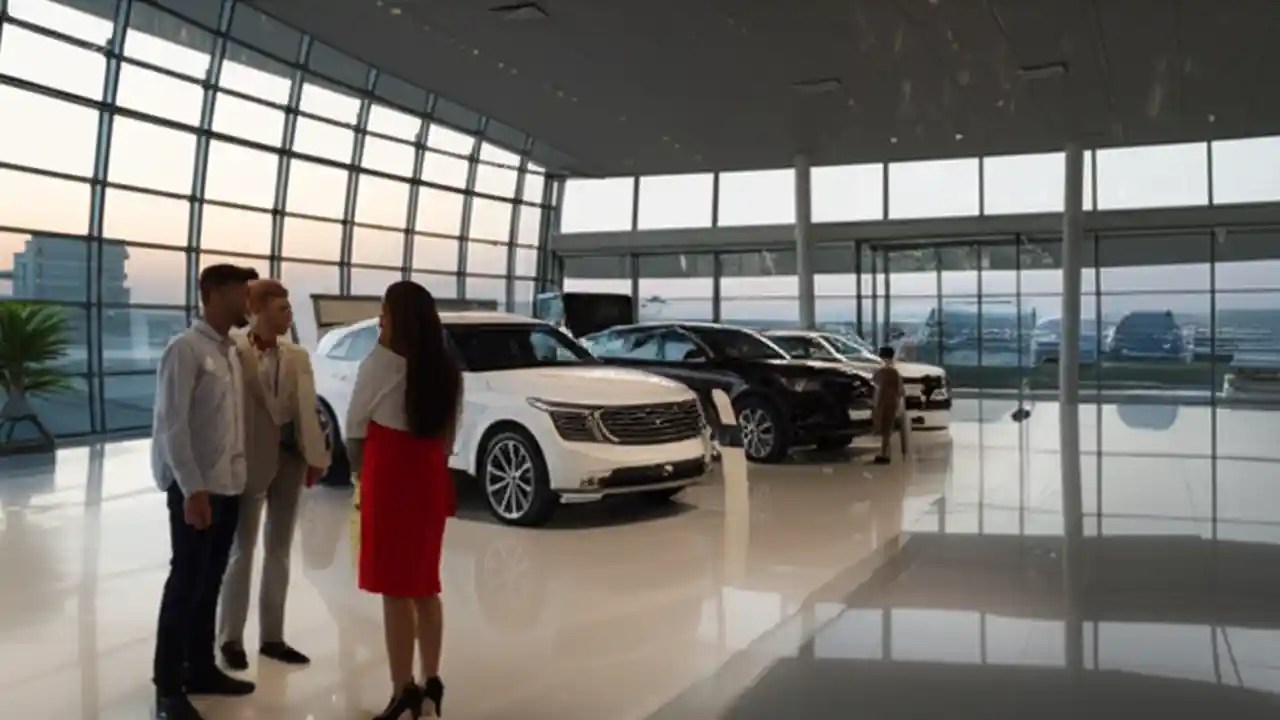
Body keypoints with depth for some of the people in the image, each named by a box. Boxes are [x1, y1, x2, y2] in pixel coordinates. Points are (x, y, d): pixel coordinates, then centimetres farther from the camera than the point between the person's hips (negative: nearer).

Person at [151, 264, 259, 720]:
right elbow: (171, 425, -17)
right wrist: (192, 489, -21)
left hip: (229, 485, 7)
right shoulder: (186, 349, -13)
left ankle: (200, 669, 29)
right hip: (196, 488, -7)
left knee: (209, 582, 16)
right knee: (186, 584, 1)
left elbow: (234, 420, 10)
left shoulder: (231, 351, 11)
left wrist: (238, 474, 6)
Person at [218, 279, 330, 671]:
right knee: (242, 551, 5)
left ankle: (272, 637, 23)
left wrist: (315, 458, -1)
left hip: (290, 459, 6)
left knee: (279, 552, 12)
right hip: (251, 460, -5)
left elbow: (308, 410, 5)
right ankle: (231, 639, 17)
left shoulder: (298, 356, 8)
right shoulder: (234, 353, -10)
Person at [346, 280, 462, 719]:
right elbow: (449, 431, 10)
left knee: (395, 590, 0)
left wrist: (360, 467, 16)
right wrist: (431, 464, 14)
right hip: (431, 478, 7)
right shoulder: (446, 369, 9)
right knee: (424, 585, 15)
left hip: (390, 478, -7)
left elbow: (355, 426, 0)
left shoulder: (382, 361, -9)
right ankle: (430, 684, 22)